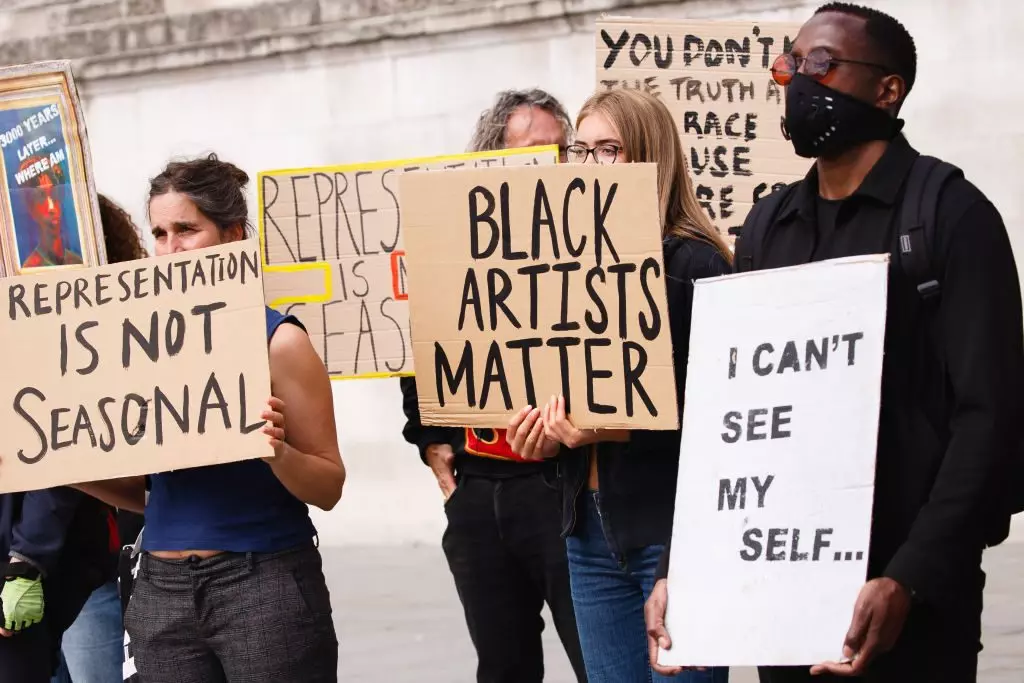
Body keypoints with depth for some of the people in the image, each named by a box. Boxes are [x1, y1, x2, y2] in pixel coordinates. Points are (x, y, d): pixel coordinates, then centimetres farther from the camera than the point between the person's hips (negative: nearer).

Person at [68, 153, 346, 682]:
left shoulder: (278, 341, -7)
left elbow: (328, 488, -5)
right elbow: (142, 489, 13)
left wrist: (277, 450, -23)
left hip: (265, 584, -4)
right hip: (160, 592, 4)